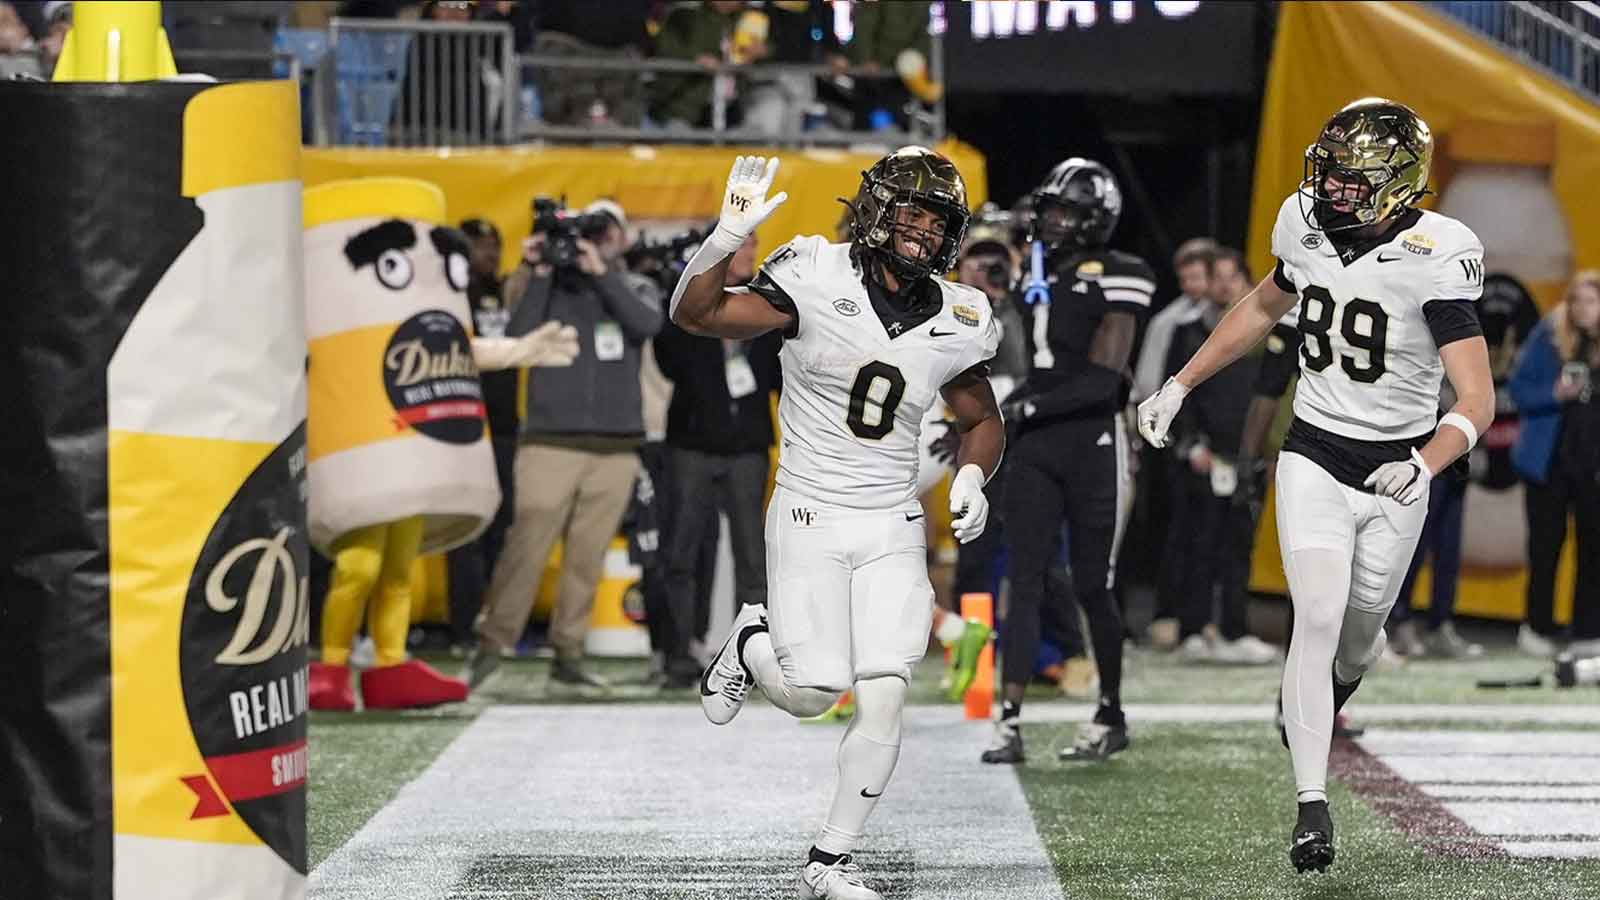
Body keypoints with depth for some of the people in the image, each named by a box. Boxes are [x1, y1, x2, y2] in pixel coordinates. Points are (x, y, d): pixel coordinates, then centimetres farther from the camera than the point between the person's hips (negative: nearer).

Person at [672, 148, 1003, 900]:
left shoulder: (956, 323, 2)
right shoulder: (819, 280, -11)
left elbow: (982, 422, 18)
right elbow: (693, 314, -16)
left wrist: (970, 478, -3)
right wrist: (729, 237, -33)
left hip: (893, 529, 3)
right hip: (810, 520, -3)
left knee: (883, 701, -7)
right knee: (812, 693, -9)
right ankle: (751, 646, 27)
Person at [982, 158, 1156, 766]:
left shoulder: (1116, 279, -9)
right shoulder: (1039, 276, 14)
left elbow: (1102, 380, -16)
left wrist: (1029, 407, -21)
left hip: (1093, 441, -6)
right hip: (1036, 447, 6)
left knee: (1092, 587, 3)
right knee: (1025, 583, -3)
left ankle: (1111, 715, 20)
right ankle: (1009, 721, -9)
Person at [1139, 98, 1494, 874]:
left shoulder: (1435, 261, -21)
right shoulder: (1306, 227, -6)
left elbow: (1477, 399, -25)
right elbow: (1263, 307, 17)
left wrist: (1425, 465, -42)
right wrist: (1179, 386, 15)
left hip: (1395, 470, -2)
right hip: (1314, 458, 2)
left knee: (1358, 634, 13)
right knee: (1318, 619, -13)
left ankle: (1332, 685, 52)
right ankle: (1312, 804, -11)